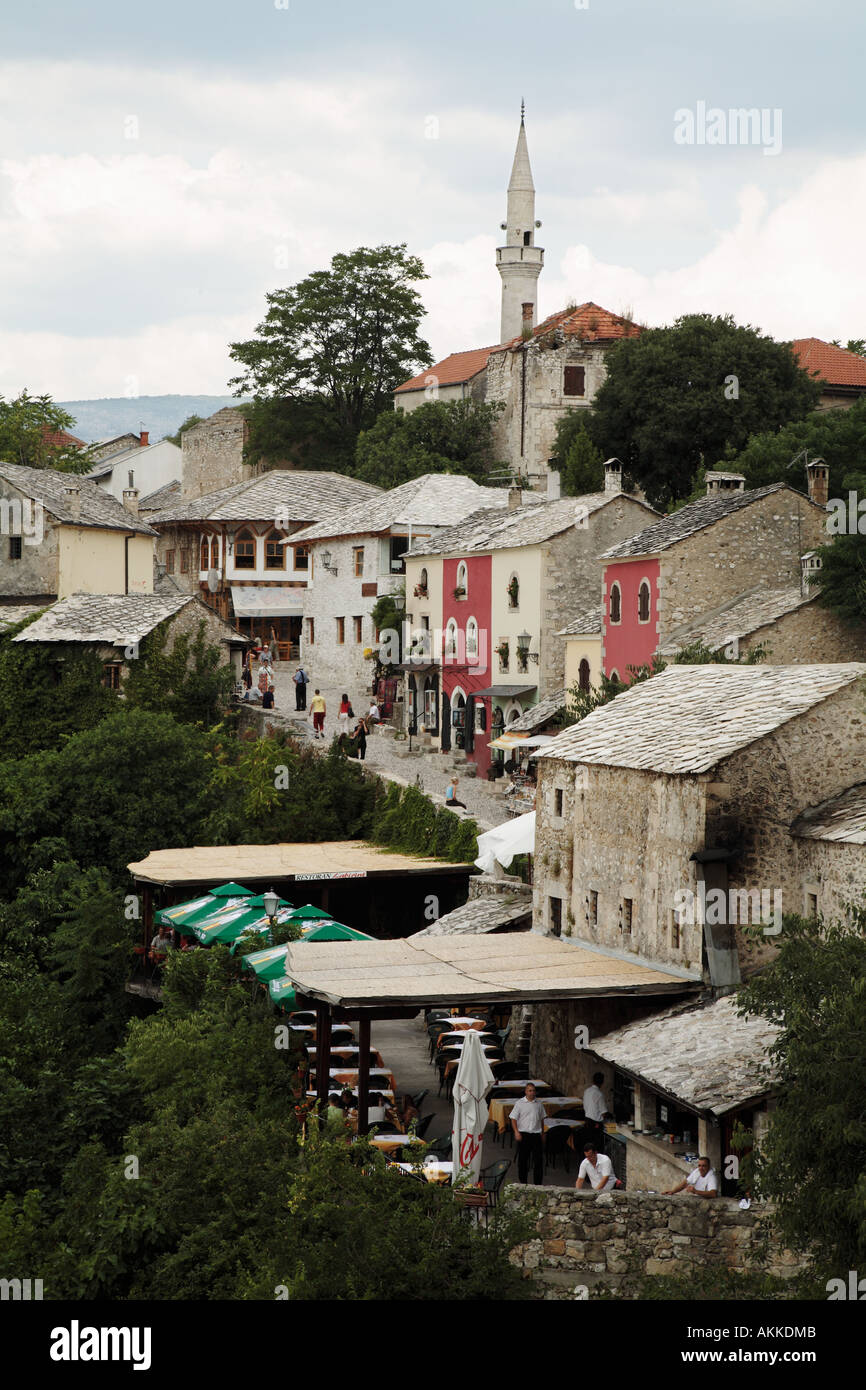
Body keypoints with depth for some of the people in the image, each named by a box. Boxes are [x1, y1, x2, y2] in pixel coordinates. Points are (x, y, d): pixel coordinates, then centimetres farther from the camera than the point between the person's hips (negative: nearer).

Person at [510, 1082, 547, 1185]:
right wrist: (516, 1132, -12)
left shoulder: (539, 1104, 10)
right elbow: (513, 1119, -2)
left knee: (538, 1160, -3)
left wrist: (542, 1132, 15)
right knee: (522, 1160, 4)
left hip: (536, 1134, 2)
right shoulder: (520, 1104, 0)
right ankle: (522, 1183, 15)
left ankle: (538, 1184, 1)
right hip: (523, 1134, -2)